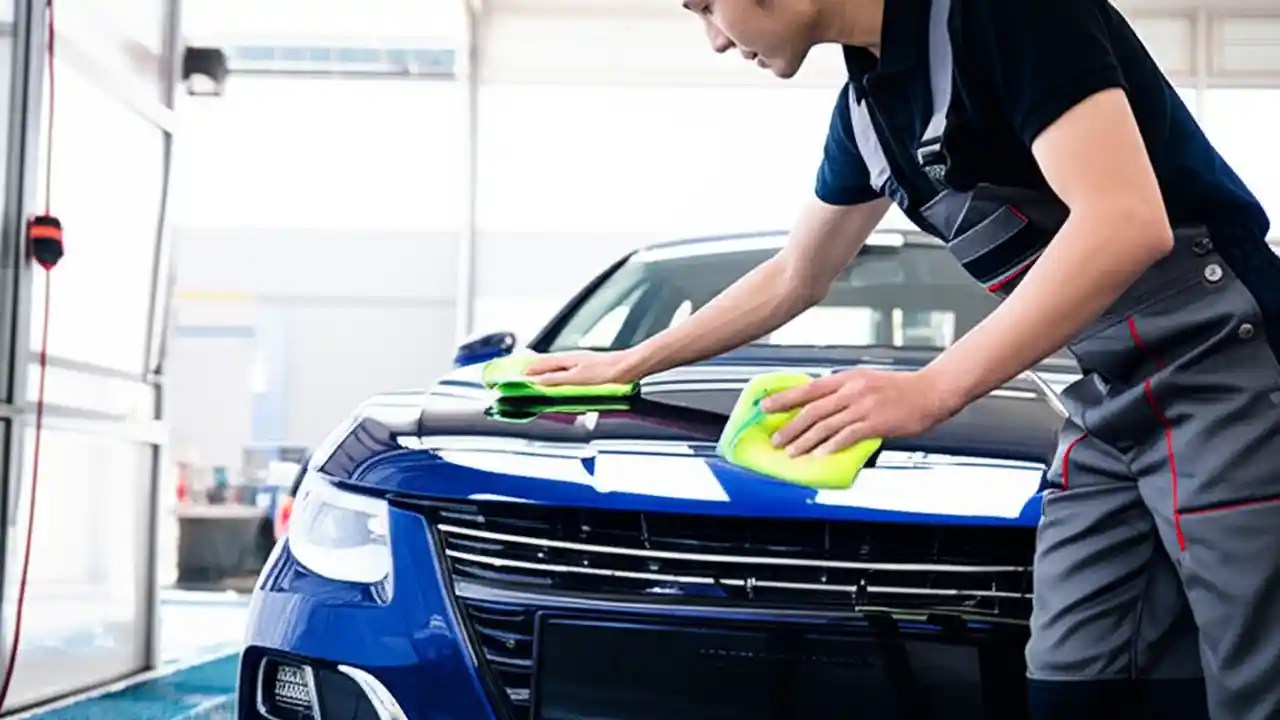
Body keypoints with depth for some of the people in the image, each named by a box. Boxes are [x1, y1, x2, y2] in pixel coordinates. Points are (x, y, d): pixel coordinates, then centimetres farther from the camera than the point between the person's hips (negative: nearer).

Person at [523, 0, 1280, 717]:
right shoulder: (865, 104, 12)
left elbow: (1127, 222, -25)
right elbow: (793, 281, 27)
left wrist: (930, 390, -26)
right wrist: (629, 363, 33)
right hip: (1110, 405, 8)